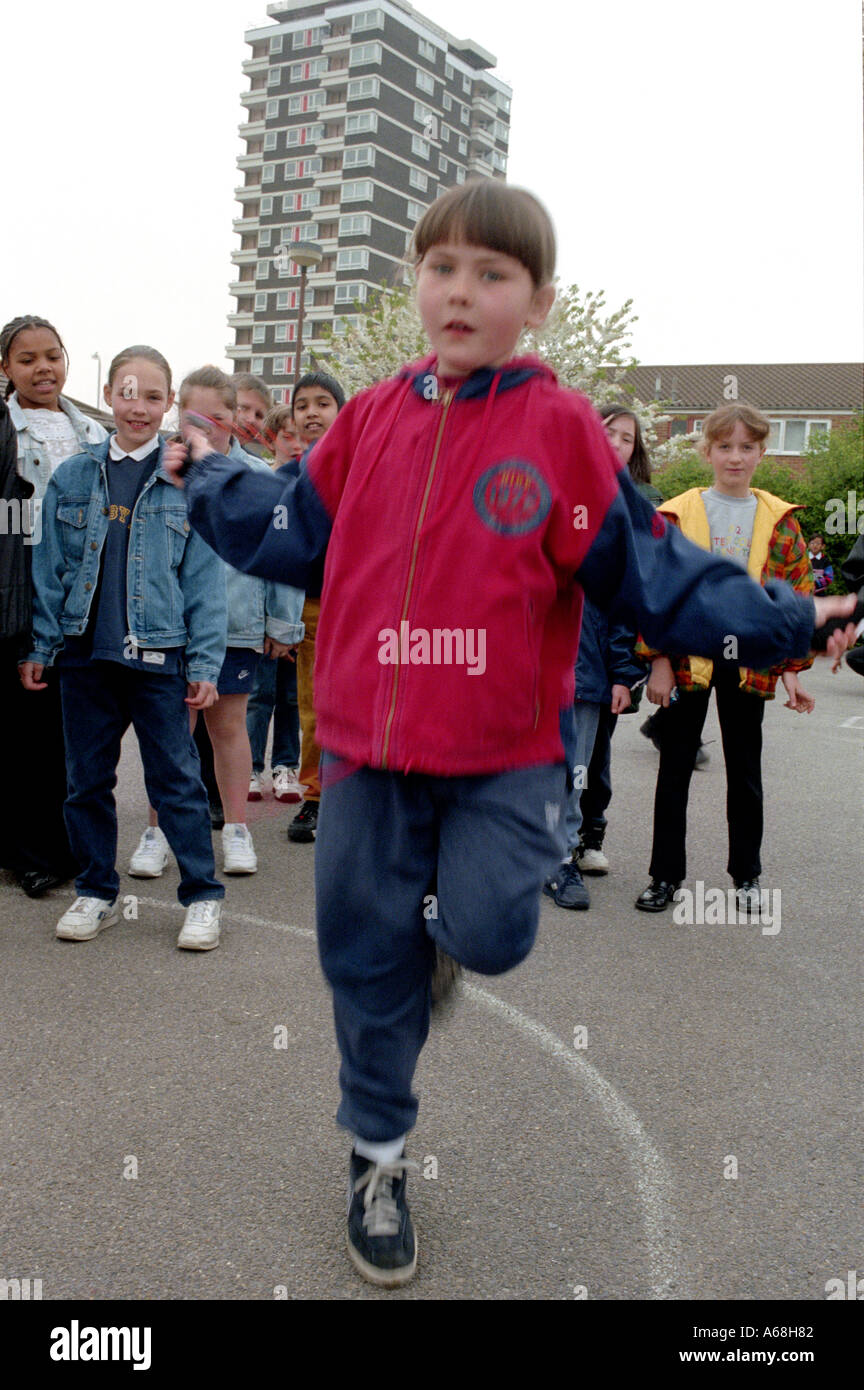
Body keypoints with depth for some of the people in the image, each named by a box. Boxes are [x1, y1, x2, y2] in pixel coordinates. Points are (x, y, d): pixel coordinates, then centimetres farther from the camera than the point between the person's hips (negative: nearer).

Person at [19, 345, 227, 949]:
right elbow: (49, 567, 11)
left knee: (176, 779, 1)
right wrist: (39, 646, 7)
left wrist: (204, 663, -5)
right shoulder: (71, 478, 8)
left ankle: (203, 897, 13)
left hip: (159, 655, -3)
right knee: (87, 779, 11)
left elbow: (205, 577, -1)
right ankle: (97, 893, 26)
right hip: (84, 651, 3)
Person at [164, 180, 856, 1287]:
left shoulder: (561, 427, -4)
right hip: (365, 742, 3)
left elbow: (651, 569, -4)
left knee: (485, 936, -14)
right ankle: (379, 1157, 34)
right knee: (369, 960, 10)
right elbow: (298, 535, 17)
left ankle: (452, 915, 27)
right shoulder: (371, 417, 6)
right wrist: (207, 479, 18)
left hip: (504, 752, -2)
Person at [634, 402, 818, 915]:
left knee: (745, 771, 12)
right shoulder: (678, 513, -1)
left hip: (750, 661, 2)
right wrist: (659, 660, -9)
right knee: (676, 767, 6)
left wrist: (792, 668, -1)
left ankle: (747, 875, 27)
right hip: (688, 657, -1)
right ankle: (667, 875, 17)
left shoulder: (779, 520, 4)